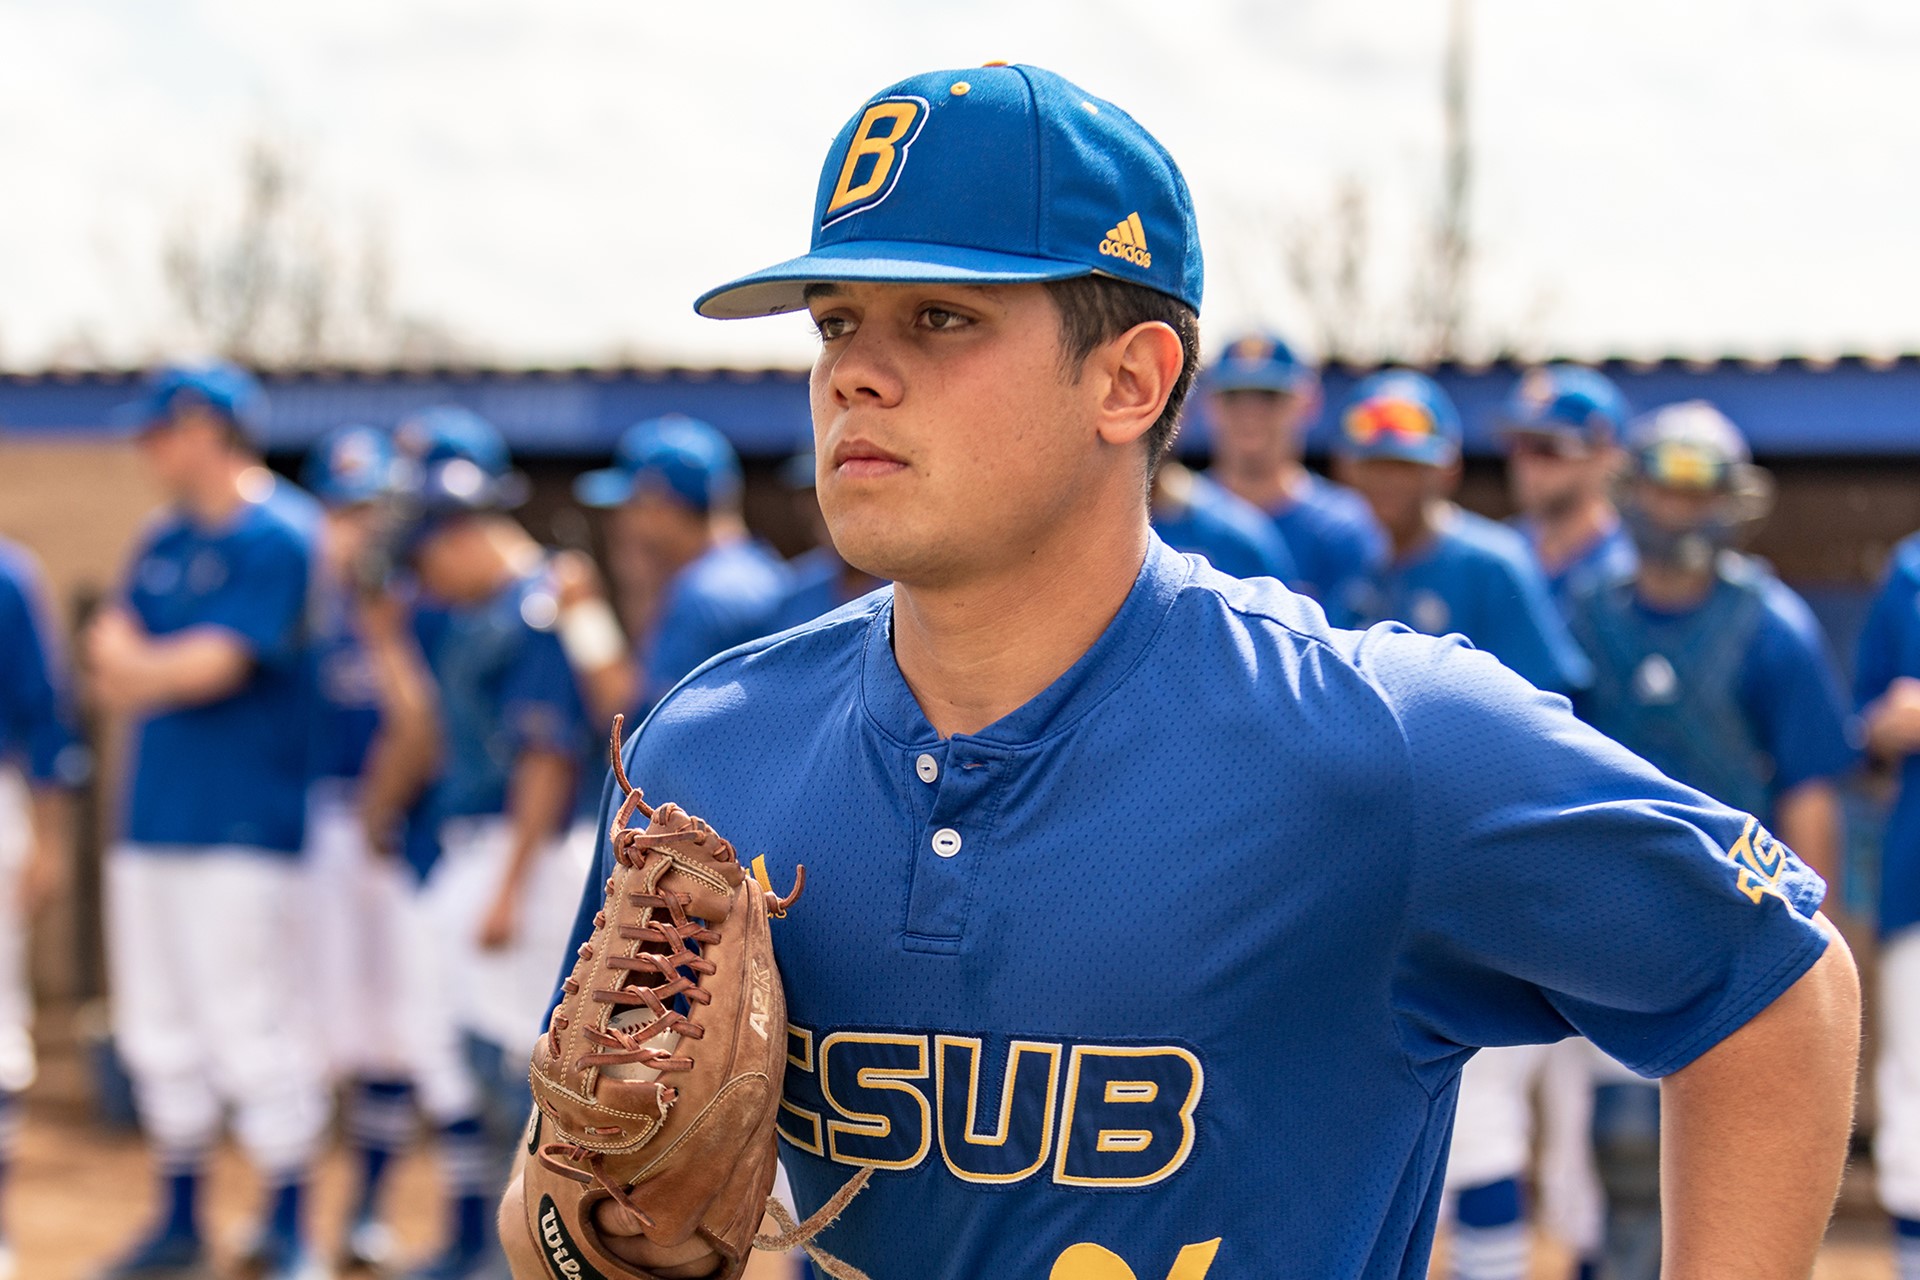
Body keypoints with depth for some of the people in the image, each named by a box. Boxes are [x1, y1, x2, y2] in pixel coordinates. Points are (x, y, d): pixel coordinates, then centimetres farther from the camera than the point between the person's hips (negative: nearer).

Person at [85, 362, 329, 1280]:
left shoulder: (280, 536, -10)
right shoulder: (164, 539, 15)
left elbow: (219, 662, -16)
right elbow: (114, 646, 9)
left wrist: (141, 671, 0)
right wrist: (175, 674, -11)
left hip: (245, 826, -8)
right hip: (152, 821, 8)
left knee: (256, 1031, -7)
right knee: (160, 1032, 13)